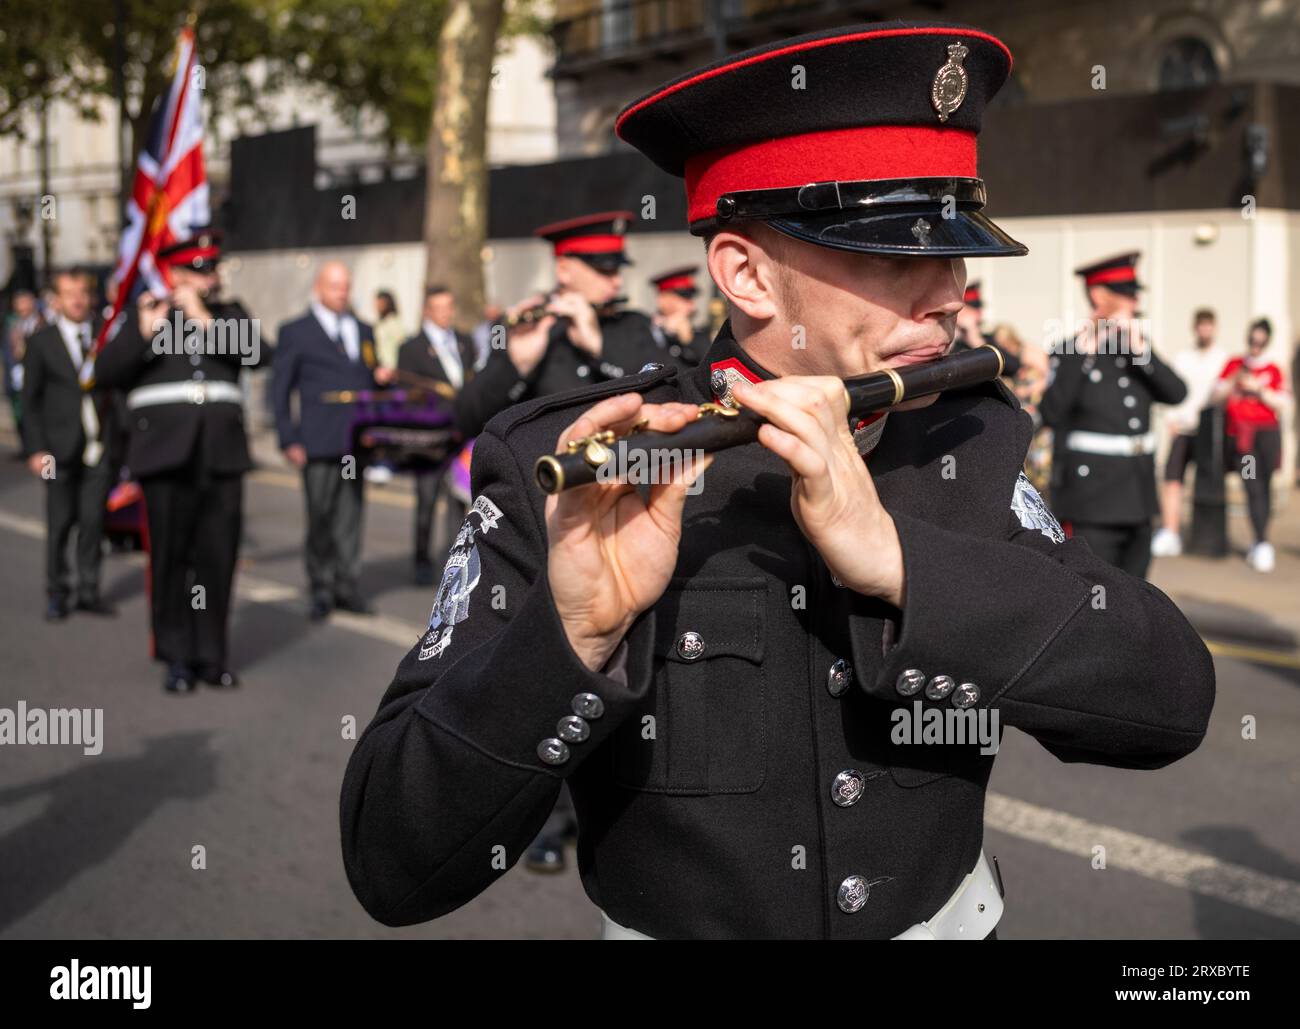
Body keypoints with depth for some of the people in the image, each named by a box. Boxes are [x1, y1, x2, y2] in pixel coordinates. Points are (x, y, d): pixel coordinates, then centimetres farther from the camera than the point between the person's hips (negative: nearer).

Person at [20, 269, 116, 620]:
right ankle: (56, 595, 12)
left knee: (93, 521, 3)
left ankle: (89, 591, 12)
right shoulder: (41, 341, 3)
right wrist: (37, 449, -3)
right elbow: (30, 399, 3)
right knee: (60, 523, 2)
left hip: (99, 446, 1)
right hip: (61, 447, -1)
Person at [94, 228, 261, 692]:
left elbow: (251, 351, -5)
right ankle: (176, 659, 8)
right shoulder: (145, 314, 8)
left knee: (218, 558, 2)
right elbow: (106, 372, -2)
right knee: (170, 558, 0)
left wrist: (201, 317, -7)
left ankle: (212, 656, 12)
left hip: (222, 455, 2)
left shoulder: (229, 312, 15)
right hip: (166, 454, -2)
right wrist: (145, 332, -14)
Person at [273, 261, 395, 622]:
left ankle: (346, 585, 12)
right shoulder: (295, 332, 5)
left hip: (357, 441, 4)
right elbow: (280, 389, 2)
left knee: (350, 515, 5)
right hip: (319, 442, -4)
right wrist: (289, 440, -6)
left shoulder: (364, 331, 19)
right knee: (320, 518, -2)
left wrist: (381, 376, 0)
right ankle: (322, 588, 8)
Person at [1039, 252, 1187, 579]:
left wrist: (1140, 349, -15)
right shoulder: (1069, 353, -7)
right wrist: (1082, 352, -24)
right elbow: (1051, 413, -22)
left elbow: (1176, 393, -3)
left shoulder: (1139, 348, 11)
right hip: (1090, 498, -7)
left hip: (1136, 495, 7)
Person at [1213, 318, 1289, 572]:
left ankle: (1259, 542, 9)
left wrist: (1258, 388, -9)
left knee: (1264, 486, -1)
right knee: (1253, 487, -9)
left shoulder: (1273, 371, 11)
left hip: (1266, 432, 0)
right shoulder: (1233, 365, 14)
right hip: (1240, 434, 0)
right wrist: (1235, 381, -4)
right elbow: (1217, 395, 12)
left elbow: (1281, 404, 3)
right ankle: (1262, 542, -11)